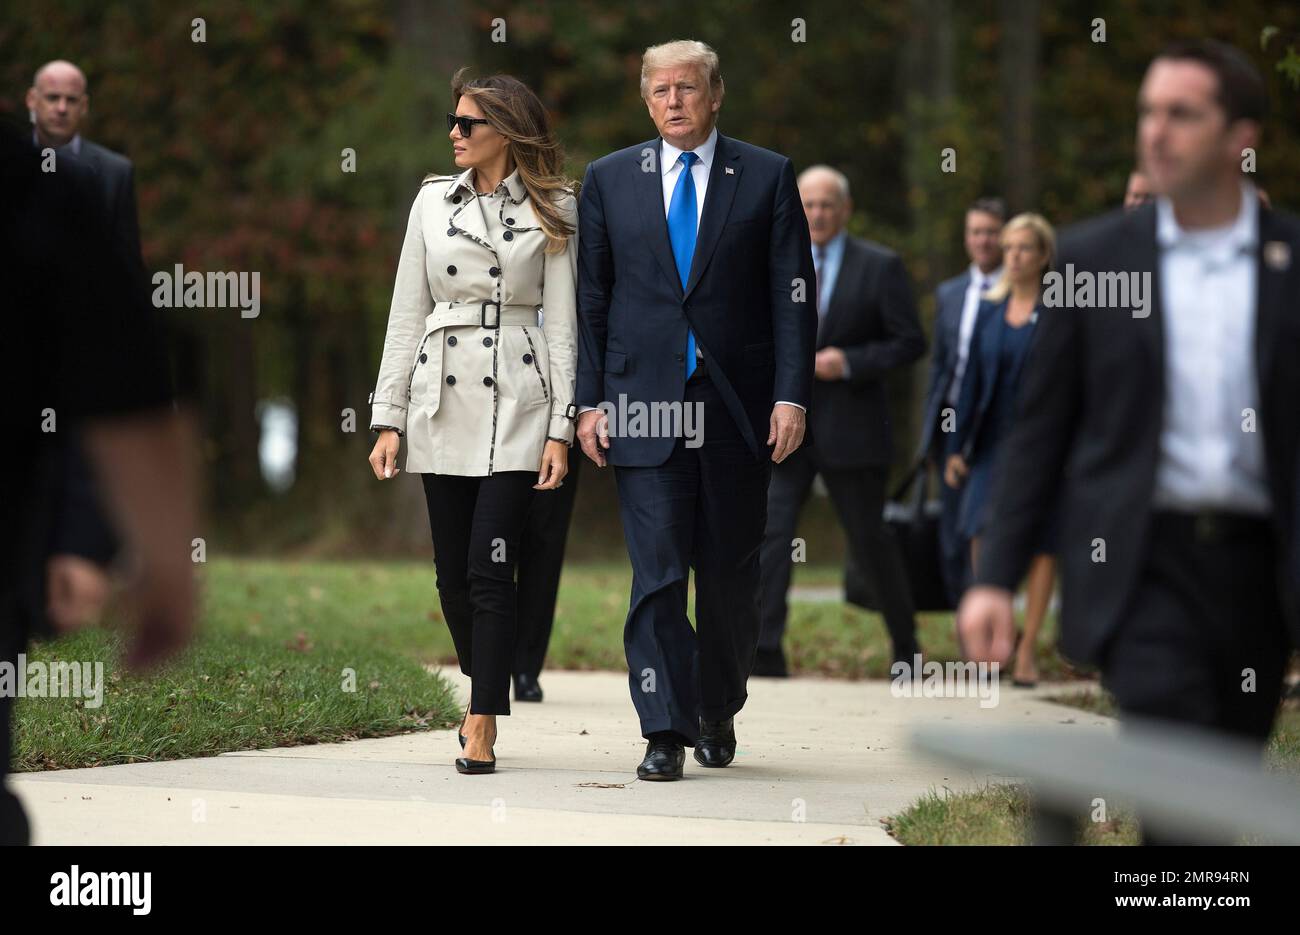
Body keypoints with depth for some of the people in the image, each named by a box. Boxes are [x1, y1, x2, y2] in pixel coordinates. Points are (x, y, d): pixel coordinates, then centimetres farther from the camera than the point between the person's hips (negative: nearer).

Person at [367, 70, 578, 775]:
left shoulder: (551, 210, 2)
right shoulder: (433, 202, 10)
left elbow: (563, 321, -1)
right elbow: (406, 313, 10)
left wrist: (560, 427, -8)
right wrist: (389, 418, 4)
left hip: (517, 401, -4)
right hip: (442, 398, 4)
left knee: (489, 567, -11)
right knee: (452, 573, 7)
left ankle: (482, 728, -8)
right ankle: (484, 685, 29)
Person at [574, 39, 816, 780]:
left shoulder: (767, 177, 5)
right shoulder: (609, 180, 8)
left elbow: (794, 295, 2)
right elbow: (589, 298, 9)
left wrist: (792, 395, -7)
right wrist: (589, 401, 1)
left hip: (739, 411, 0)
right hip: (645, 406, 0)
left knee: (731, 577, 7)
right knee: (658, 572, -7)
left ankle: (719, 714, 26)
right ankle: (666, 733, -6)